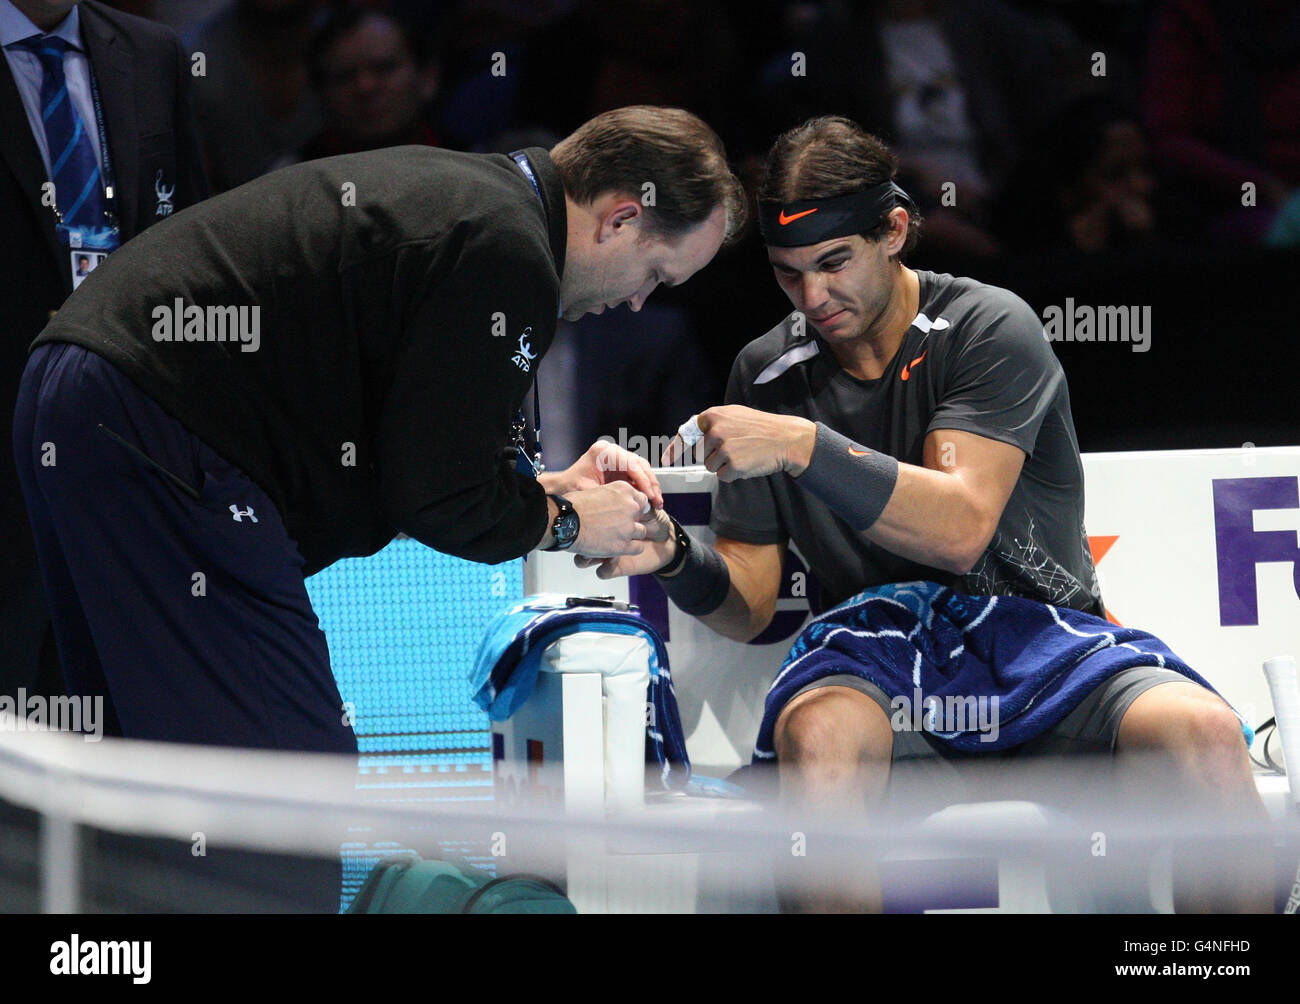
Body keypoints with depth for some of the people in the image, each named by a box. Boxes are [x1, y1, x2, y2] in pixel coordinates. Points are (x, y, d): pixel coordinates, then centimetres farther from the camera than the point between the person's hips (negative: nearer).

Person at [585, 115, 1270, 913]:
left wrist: (802, 446, -24)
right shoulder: (768, 374, 11)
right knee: (818, 732, -38)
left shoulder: (990, 326, -2)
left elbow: (960, 528, -16)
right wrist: (674, 557, -9)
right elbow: (748, 605, 12)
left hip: (1037, 638, -1)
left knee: (1201, 733, -33)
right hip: (880, 648, 1)